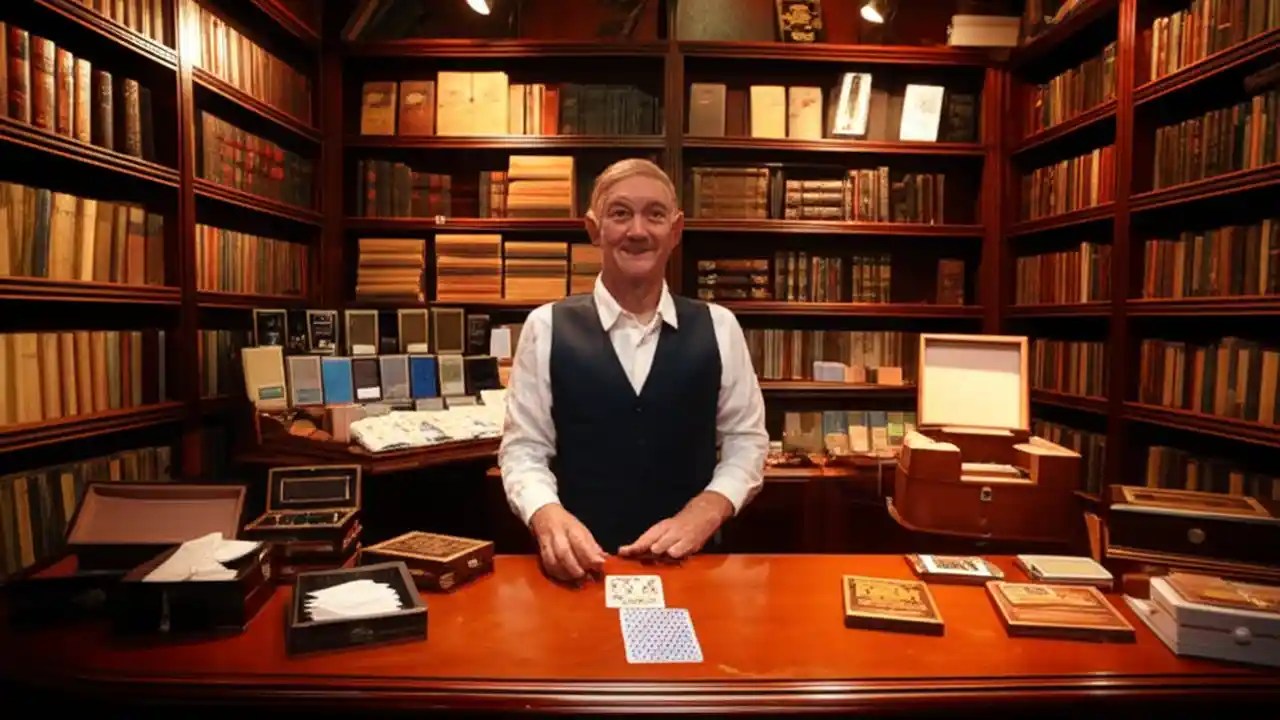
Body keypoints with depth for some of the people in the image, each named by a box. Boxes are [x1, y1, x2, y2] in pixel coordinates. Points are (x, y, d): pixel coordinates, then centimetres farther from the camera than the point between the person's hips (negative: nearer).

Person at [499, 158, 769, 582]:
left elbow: (746, 440, 8)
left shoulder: (718, 327, 4)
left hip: (687, 561, 1)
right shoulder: (547, 327, 0)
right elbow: (523, 448, 2)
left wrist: (705, 511, -8)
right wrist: (547, 514, -17)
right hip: (581, 565, 0)